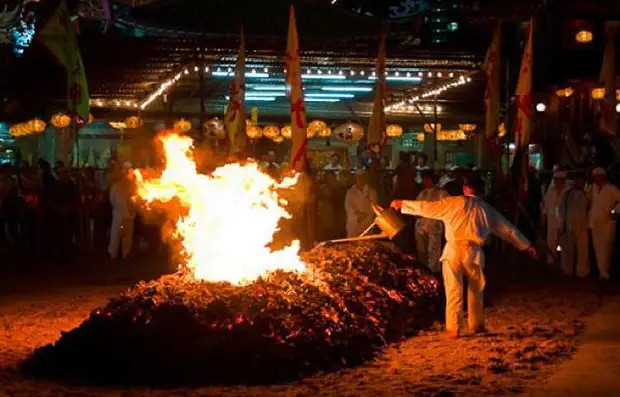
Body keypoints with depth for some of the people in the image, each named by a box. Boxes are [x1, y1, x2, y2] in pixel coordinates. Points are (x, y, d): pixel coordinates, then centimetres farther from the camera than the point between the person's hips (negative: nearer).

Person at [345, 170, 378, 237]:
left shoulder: (371, 191, 7)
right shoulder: (350, 192, 11)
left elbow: (374, 206, 2)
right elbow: (348, 206, 2)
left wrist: (364, 215, -11)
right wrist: (357, 213, -13)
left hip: (367, 224, -1)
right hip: (353, 224, 1)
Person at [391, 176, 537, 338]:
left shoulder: (454, 203, 3)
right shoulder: (487, 209, 13)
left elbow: (428, 207, 3)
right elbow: (508, 228, 19)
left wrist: (402, 204, 13)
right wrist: (527, 246, 28)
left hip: (453, 250, -2)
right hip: (473, 252, 2)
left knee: (454, 290, 1)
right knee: (476, 290, 20)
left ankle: (453, 329, -3)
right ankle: (477, 325, 29)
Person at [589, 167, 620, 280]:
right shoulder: (594, 188, 8)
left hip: (607, 223, -6)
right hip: (595, 222, 6)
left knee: (605, 249, -5)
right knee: (598, 249, 8)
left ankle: (605, 272, 4)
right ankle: (602, 271, 17)